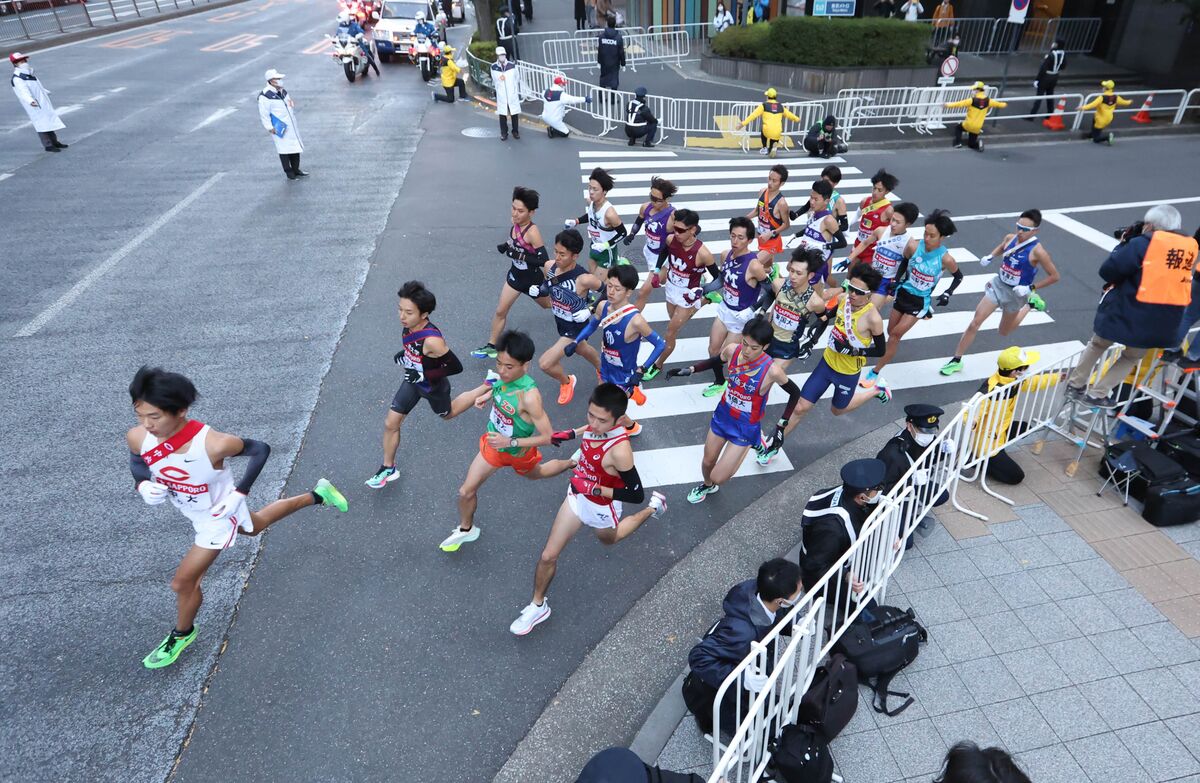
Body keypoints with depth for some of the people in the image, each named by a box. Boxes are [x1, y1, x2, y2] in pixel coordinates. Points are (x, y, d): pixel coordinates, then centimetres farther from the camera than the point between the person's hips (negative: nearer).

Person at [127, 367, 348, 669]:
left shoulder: (213, 444, -42)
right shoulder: (137, 437, -26)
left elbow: (260, 449, -24)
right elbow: (137, 459, 0)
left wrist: (240, 492, -26)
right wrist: (143, 484, -19)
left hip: (218, 515, -6)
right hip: (194, 513, 6)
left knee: (183, 582, 4)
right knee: (257, 524, 31)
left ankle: (182, 634, 37)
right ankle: (317, 495, 50)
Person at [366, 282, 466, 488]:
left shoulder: (432, 340, -40)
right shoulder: (409, 326, -18)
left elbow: (456, 367, -31)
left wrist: (423, 374, -33)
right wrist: (404, 354, -8)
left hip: (433, 387, -6)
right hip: (413, 381, 6)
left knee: (446, 415, 25)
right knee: (390, 424, 6)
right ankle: (388, 468, 25)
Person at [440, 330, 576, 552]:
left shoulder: (529, 396, -41)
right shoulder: (502, 376, -21)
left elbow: (548, 437, -35)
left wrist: (510, 442, -36)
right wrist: (487, 393, -12)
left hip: (517, 450, -5)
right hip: (493, 443, 5)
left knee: (535, 474, 30)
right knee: (466, 491, 11)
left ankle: (574, 463, 59)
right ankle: (466, 529, 41)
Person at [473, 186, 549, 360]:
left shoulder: (532, 231, -31)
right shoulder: (516, 222, -10)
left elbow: (544, 260, -32)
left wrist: (520, 256, -37)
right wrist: (506, 246, -8)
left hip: (531, 279, -5)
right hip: (515, 275, 6)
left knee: (549, 304, 24)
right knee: (500, 311, 5)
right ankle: (491, 346, 18)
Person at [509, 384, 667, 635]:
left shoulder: (619, 450, -41)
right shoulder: (598, 423, -21)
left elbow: (636, 494, -32)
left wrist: (594, 488, -36)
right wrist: (570, 433, -2)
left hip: (601, 506, -5)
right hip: (578, 495, 5)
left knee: (608, 539, 32)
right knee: (548, 556, 7)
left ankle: (654, 507, 50)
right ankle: (538, 606, 32)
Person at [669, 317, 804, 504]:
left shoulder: (772, 371, -31)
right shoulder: (732, 350, -19)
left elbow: (795, 393, -13)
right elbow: (714, 361, 6)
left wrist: (781, 427, -13)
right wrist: (688, 370, -5)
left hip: (745, 428, -4)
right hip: (722, 415, 4)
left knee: (717, 478, -4)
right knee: (707, 463, 23)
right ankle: (707, 486, 58)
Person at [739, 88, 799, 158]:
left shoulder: (764, 105, 3)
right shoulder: (780, 106, 16)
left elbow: (753, 115, -3)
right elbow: (789, 114, 31)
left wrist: (743, 123, -1)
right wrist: (797, 119, 50)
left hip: (767, 131, -3)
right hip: (778, 133, 3)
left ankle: (765, 148, 30)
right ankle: (773, 147, -10)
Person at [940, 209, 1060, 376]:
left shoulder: (1037, 251, -21)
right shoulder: (1010, 238, -7)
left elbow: (1054, 276, -13)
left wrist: (1031, 288, -19)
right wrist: (989, 256, 0)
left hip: (1016, 293, -3)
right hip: (998, 285, 3)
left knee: (1004, 332, 18)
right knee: (975, 323, -6)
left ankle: (1031, 303, 41)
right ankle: (956, 360, 3)